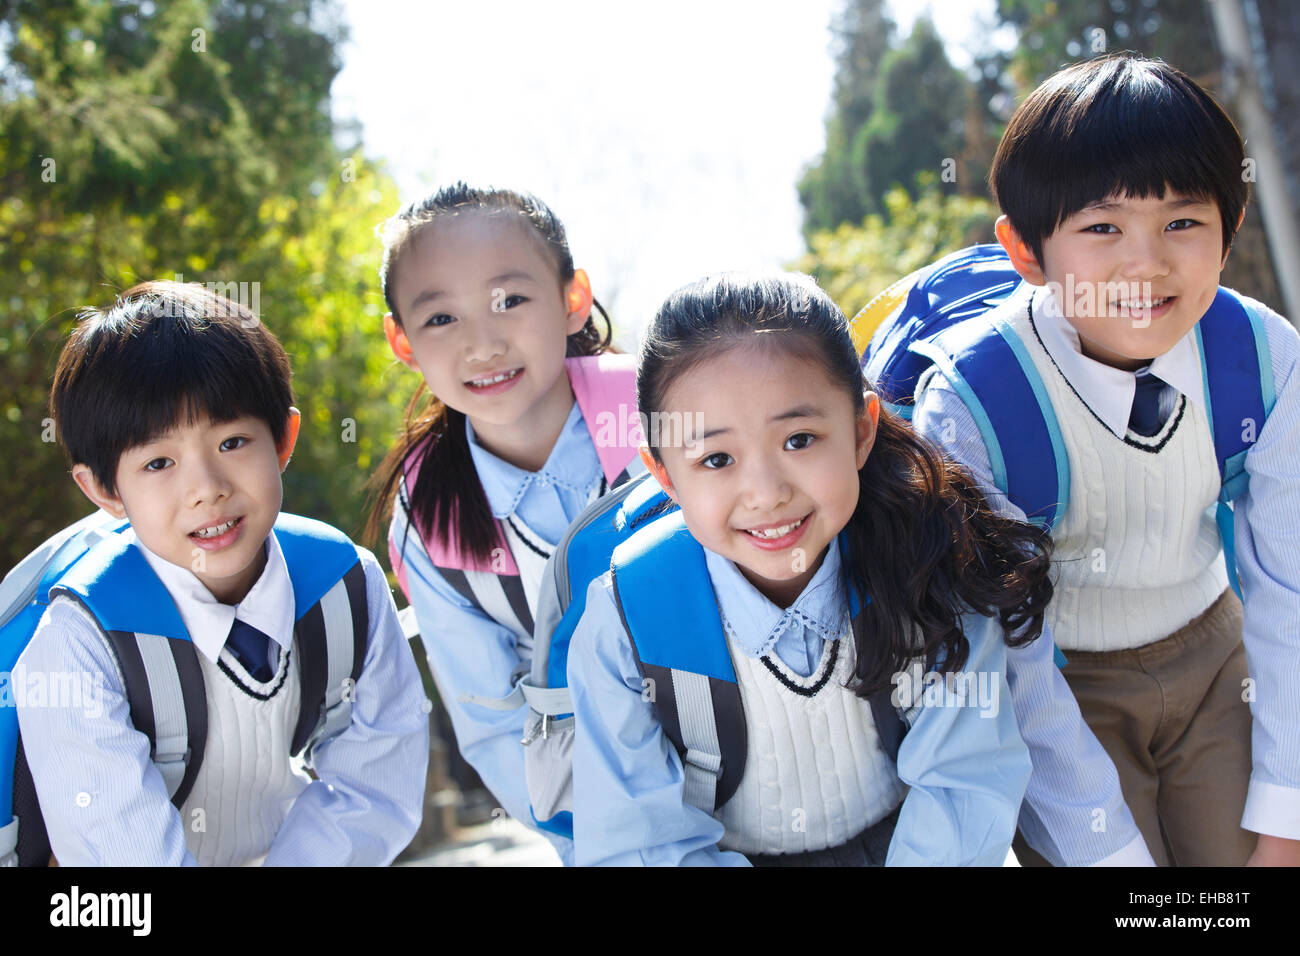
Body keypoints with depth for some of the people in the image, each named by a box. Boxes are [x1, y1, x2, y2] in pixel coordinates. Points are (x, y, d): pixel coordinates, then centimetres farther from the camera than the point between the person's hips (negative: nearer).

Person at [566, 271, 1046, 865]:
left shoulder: (927, 576, -15)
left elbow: (968, 784, -10)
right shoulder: (622, 630, -17)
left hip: (895, 842, 1)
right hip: (727, 856, -1)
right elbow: (638, 843, -15)